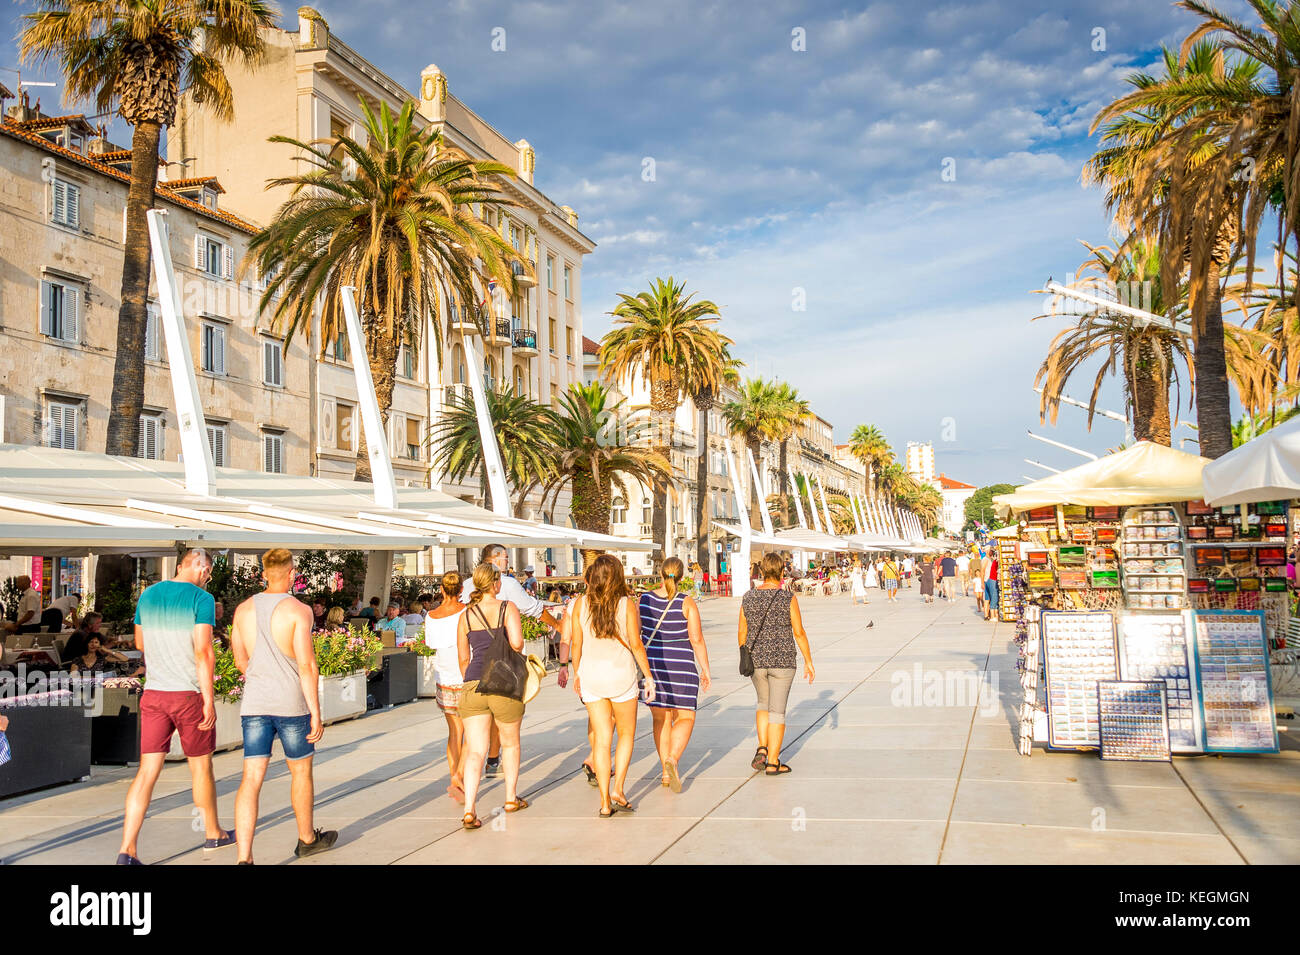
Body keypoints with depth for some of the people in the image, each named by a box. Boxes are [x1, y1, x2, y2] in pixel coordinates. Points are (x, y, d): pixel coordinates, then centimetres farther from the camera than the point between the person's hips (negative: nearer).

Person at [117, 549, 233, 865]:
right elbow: (203, 651, -18)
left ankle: (127, 849, -4)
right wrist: (209, 699, -15)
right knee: (201, 766, 12)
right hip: (190, 693, -4)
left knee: (147, 770, 4)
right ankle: (213, 834, 28)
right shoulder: (201, 599, -12)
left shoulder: (147, 596, 7)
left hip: (154, 694, 4)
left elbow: (140, 644, 19)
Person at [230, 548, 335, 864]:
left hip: (254, 703, 4)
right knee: (301, 771, 16)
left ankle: (244, 858, -8)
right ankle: (307, 839, 33)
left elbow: (241, 660, 15)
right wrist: (316, 714, -12)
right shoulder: (299, 610, -11)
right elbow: (307, 666, -16)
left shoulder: (243, 609, 5)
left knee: (252, 779, 1)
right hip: (291, 703, -4)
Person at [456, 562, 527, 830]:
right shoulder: (507, 608, -1)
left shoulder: (466, 615, 11)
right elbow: (516, 642, -14)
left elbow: (463, 658, 15)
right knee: (510, 742, 19)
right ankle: (511, 798, 31)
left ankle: (469, 810, -12)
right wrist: (515, 652, 9)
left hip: (472, 685, 3)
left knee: (475, 751, 1)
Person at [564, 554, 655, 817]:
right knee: (626, 733, 15)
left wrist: (576, 675, 15)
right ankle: (618, 789, 2)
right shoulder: (627, 604, -6)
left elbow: (576, 643, 2)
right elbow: (636, 645, -6)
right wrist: (649, 677, 3)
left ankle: (605, 803, 6)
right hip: (620, 674, -2)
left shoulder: (581, 603, 0)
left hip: (591, 675, 2)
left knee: (602, 738, 7)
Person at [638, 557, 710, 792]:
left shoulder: (643, 599, -1)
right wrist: (706, 670, -2)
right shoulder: (687, 603, -10)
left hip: (651, 664, 3)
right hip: (681, 667, -3)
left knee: (661, 719, 13)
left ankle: (666, 773, 16)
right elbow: (697, 640, -11)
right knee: (685, 717, 8)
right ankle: (673, 759, -16)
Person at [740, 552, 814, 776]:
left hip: (756, 660, 3)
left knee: (764, 703, 23)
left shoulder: (748, 597, 0)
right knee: (777, 710, 5)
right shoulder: (788, 598, -10)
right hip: (782, 661, -3)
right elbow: (799, 633, -8)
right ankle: (773, 763, 7)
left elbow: (742, 632, 5)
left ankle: (762, 749, 8)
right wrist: (808, 662, 1)